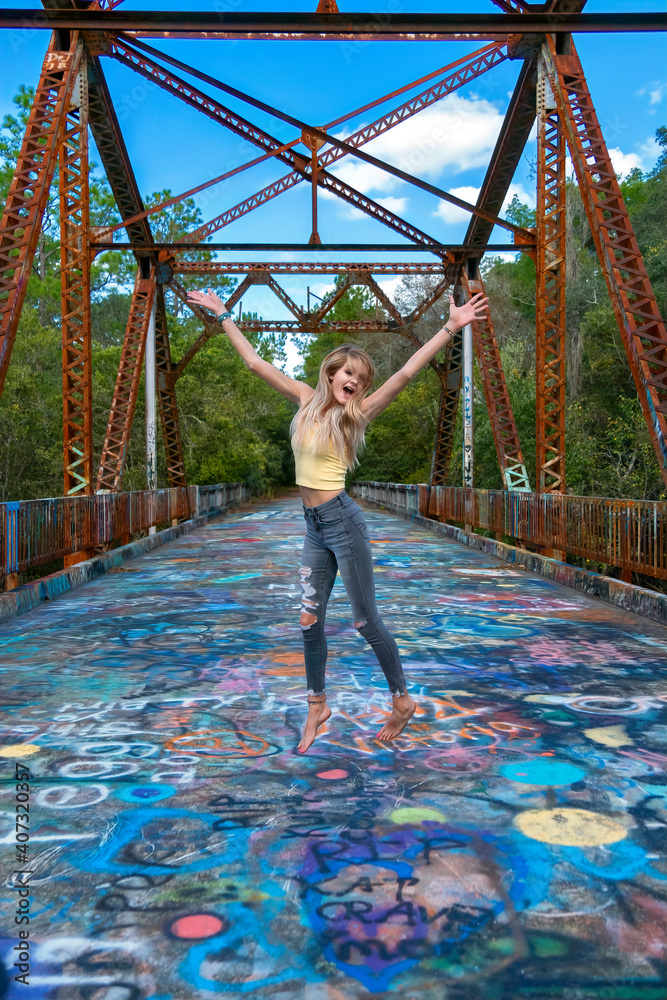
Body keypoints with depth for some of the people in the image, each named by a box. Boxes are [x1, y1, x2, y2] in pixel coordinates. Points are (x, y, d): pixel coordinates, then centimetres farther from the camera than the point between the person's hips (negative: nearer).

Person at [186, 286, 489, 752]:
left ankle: (403, 700, 22)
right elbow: (256, 362, 14)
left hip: (342, 522, -5)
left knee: (366, 621, 3)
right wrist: (224, 316, 18)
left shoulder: (357, 413, -5)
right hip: (314, 526, 5)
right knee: (310, 620, 9)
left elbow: (406, 372, -15)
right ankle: (317, 705, 27)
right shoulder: (308, 399, 7)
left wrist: (451, 327, -22)